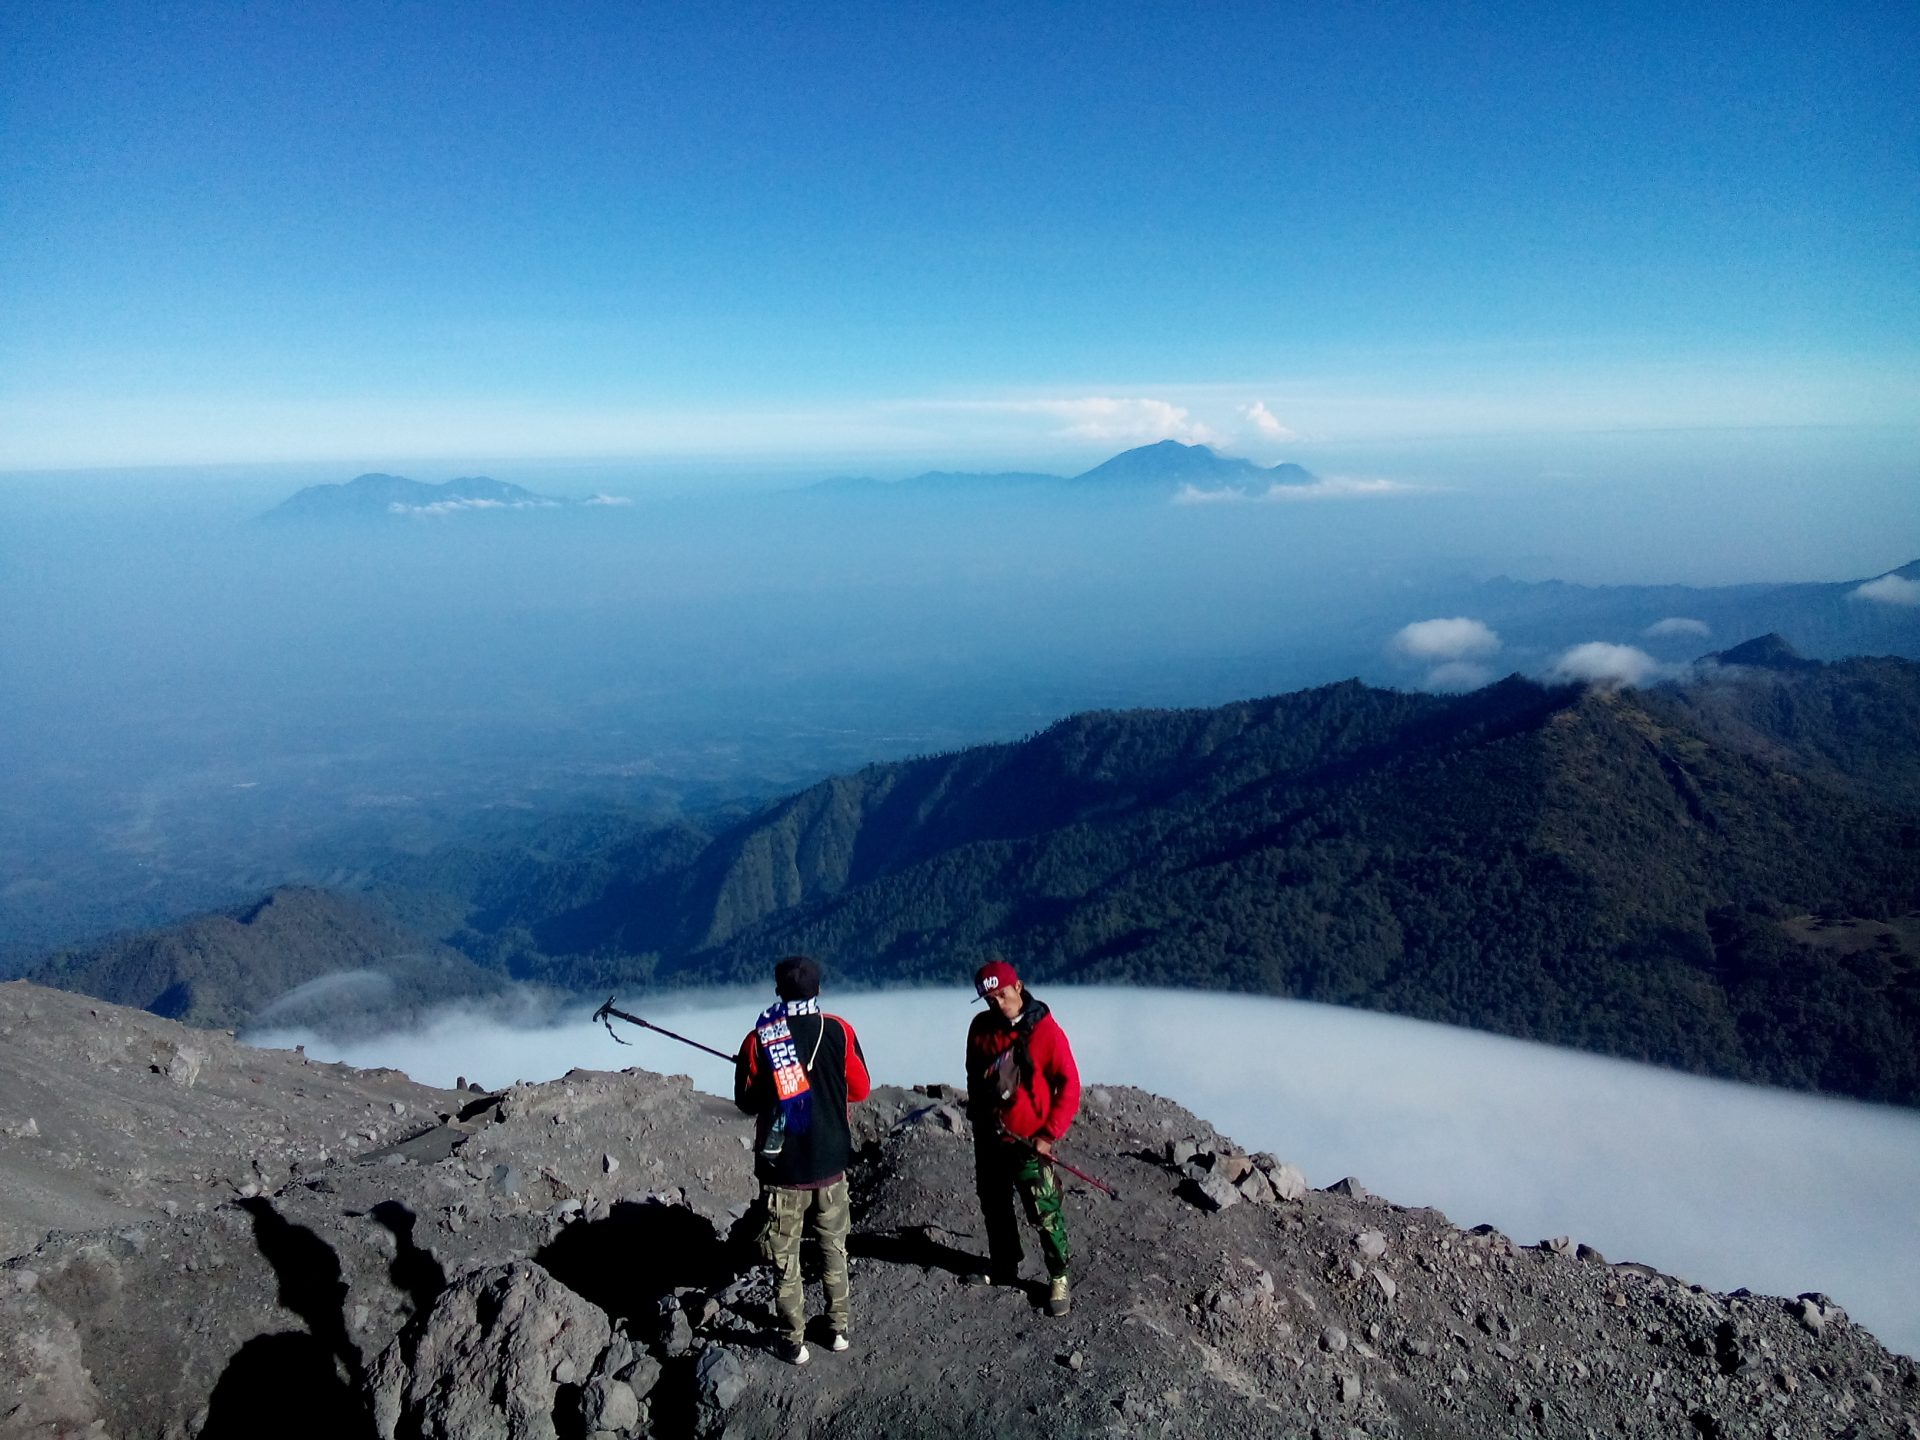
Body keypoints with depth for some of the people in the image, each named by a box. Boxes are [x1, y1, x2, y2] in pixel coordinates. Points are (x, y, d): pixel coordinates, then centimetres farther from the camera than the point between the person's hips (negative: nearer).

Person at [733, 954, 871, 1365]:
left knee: (784, 1255, 13)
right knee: (833, 1246, 20)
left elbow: (746, 1101, -1)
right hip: (831, 1162, 2)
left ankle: (793, 1340, 21)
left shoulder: (759, 1039, -13)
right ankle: (839, 1326, 30)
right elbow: (860, 1089, 0)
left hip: (782, 1166, -2)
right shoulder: (840, 1030, -10)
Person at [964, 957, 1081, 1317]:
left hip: (1028, 1143, -5)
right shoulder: (981, 1027, -2)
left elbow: (1069, 1086, -13)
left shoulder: (1045, 1030, -16)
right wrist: (977, 1116, 13)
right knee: (994, 1207, 19)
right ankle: (1003, 1268, 37)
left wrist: (1049, 1135, -16)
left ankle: (1058, 1278, 17)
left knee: (1045, 1215, -1)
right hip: (988, 1139, 5)